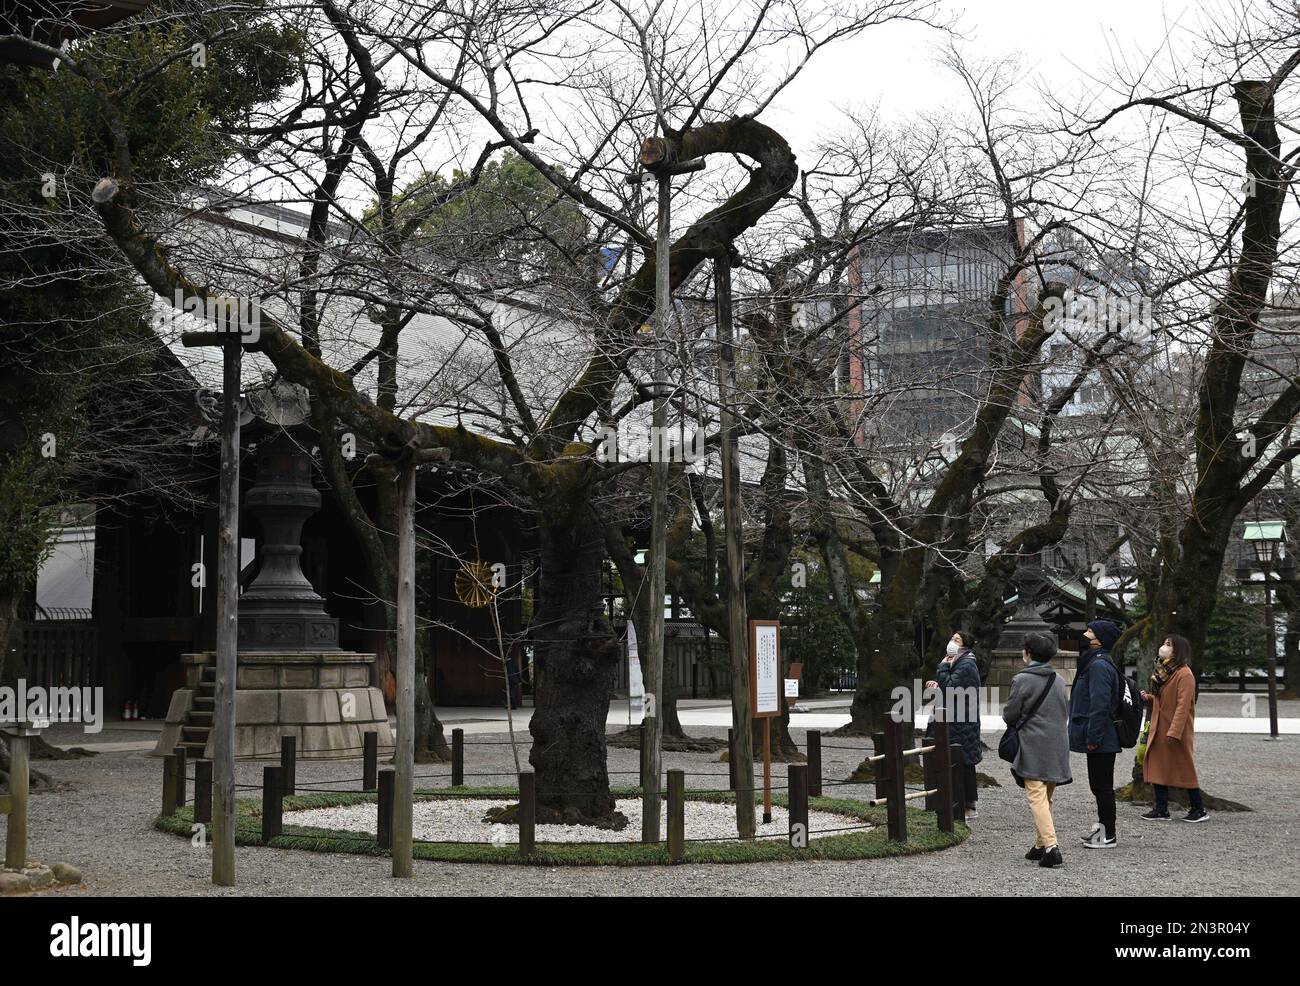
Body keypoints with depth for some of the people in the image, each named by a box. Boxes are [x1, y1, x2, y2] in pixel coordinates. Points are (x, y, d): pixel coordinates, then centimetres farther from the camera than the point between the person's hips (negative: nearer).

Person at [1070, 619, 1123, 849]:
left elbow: (1100, 704, -24)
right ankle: (1103, 828, 26)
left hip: (1100, 741, -10)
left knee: (1102, 786, -3)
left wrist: (1093, 737, -23)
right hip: (1102, 739, 10)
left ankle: (1107, 836, 2)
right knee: (1100, 785, 17)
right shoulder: (1096, 662, 15)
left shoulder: (1099, 665, -18)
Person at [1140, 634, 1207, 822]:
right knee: (1158, 766, 8)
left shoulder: (1184, 675, -16)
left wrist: (1174, 732, -26)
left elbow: (1183, 706, -21)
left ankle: (1199, 810, 8)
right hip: (1159, 729, 9)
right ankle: (1161, 809, 13)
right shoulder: (1163, 671, 14)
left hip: (1176, 731, -9)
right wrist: (1150, 698, 4)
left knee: (1184, 768, -1)